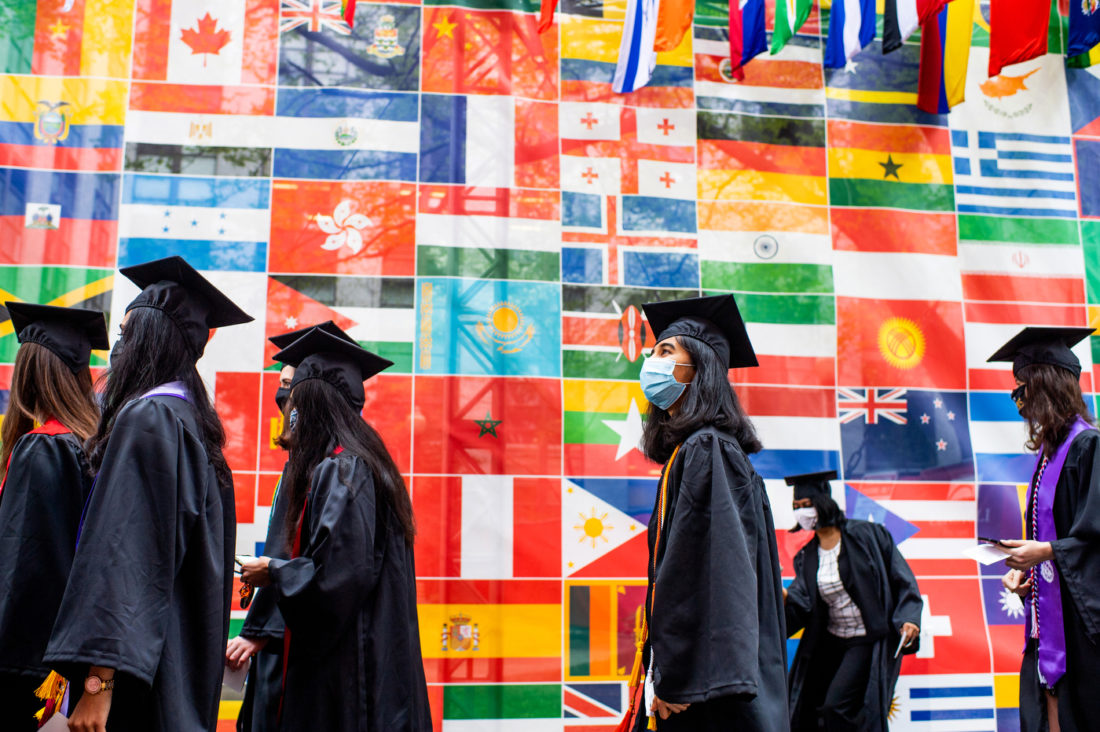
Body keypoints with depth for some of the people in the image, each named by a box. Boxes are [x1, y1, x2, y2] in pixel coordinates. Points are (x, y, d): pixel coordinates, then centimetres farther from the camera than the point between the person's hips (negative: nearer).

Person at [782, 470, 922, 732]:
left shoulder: (867, 535, -6)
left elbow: (902, 580, -5)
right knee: (807, 709, -1)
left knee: (836, 707, -18)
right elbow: (801, 604, -8)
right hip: (830, 642, 5)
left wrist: (908, 618, -20)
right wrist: (782, 596, -29)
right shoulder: (806, 557, 6)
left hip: (868, 642, -5)